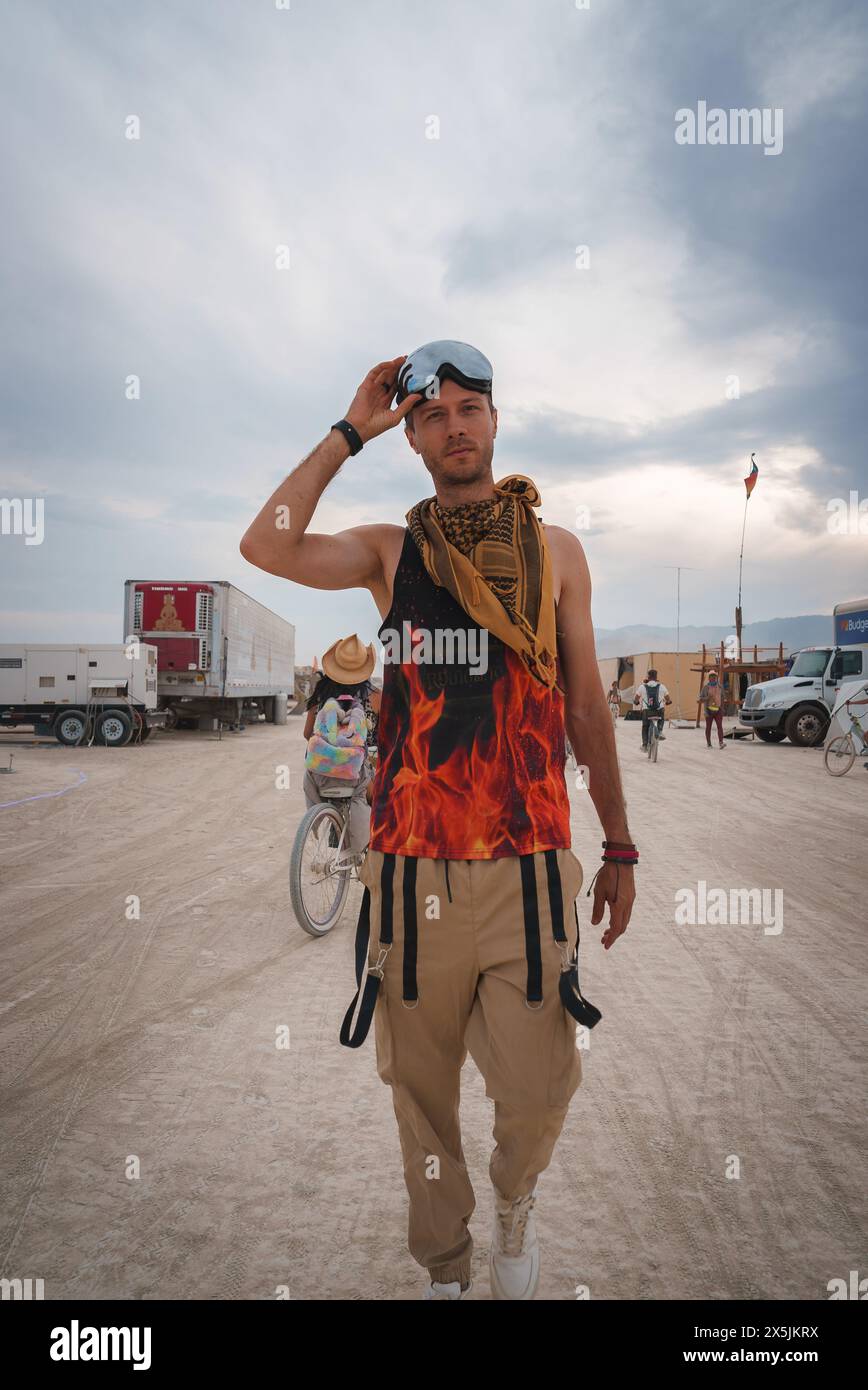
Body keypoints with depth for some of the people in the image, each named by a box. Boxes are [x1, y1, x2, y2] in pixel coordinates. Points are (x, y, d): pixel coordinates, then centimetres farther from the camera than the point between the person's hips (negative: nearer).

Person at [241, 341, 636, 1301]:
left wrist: (618, 844, 10)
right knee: (422, 1093, 13)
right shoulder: (389, 551, 6)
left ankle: (514, 1205, 41)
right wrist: (351, 431, -4)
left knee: (536, 1094, 4)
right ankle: (444, 1265, 40)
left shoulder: (555, 552, 8)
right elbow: (266, 548, -11)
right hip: (412, 873, 0)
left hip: (530, 872, 0)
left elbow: (586, 704, 10)